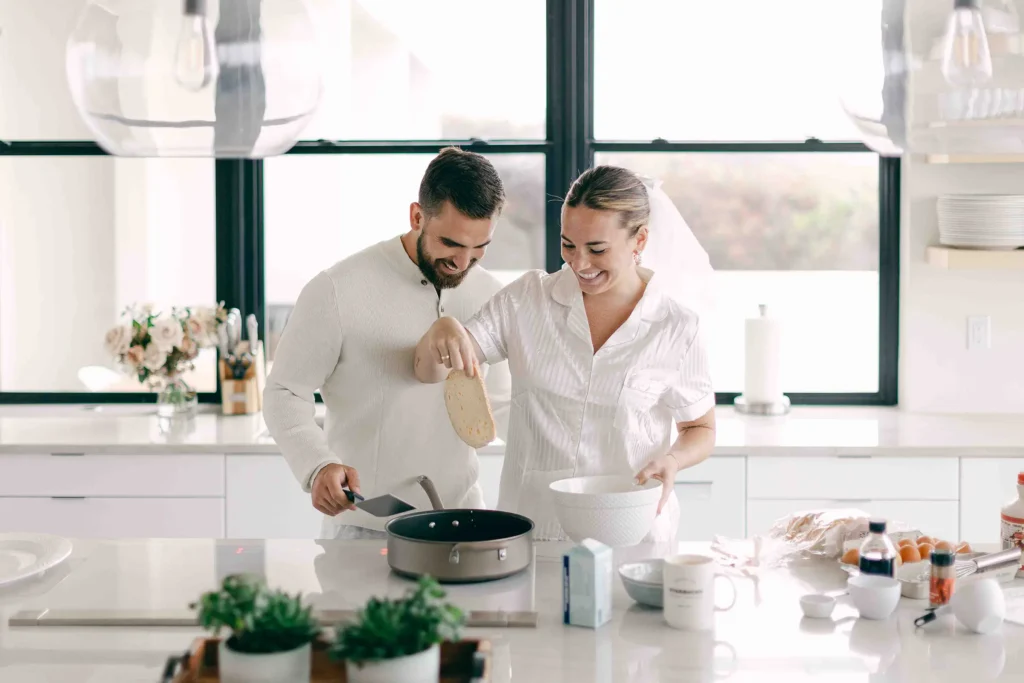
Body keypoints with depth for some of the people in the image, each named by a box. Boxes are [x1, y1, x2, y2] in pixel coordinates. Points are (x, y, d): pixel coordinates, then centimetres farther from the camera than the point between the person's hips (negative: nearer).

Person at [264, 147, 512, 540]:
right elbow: (284, 394, -10)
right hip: (362, 528, -4)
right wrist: (317, 465, -27)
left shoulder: (491, 297, 0)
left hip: (462, 520, 4)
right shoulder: (337, 291, -15)